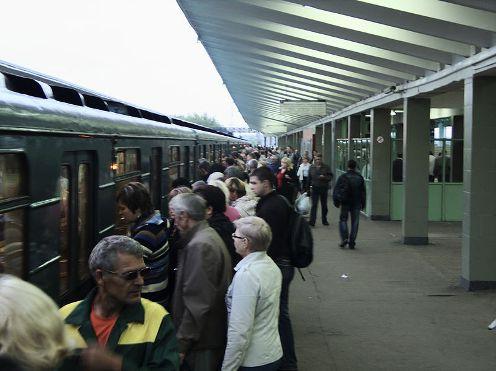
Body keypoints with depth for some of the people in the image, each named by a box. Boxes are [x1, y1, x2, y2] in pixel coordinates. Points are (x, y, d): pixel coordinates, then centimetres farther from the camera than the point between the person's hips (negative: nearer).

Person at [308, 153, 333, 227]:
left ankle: (324, 220, 24)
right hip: (315, 188, 0)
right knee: (314, 205, -6)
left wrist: (324, 177, -21)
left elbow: (330, 177, -2)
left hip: (324, 188, 0)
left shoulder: (326, 167, 0)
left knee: (324, 205, 11)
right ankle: (312, 221, -8)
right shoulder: (311, 168, 4)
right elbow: (309, 178, 9)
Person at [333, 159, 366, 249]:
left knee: (343, 219, 9)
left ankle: (344, 238, -7)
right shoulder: (360, 178, 5)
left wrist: (336, 201, 3)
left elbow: (336, 190, -3)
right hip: (356, 203, 2)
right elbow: (363, 192, 10)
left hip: (345, 202, -2)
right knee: (354, 222, 6)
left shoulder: (342, 177, -3)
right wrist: (363, 204, 15)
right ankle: (352, 242, 4)